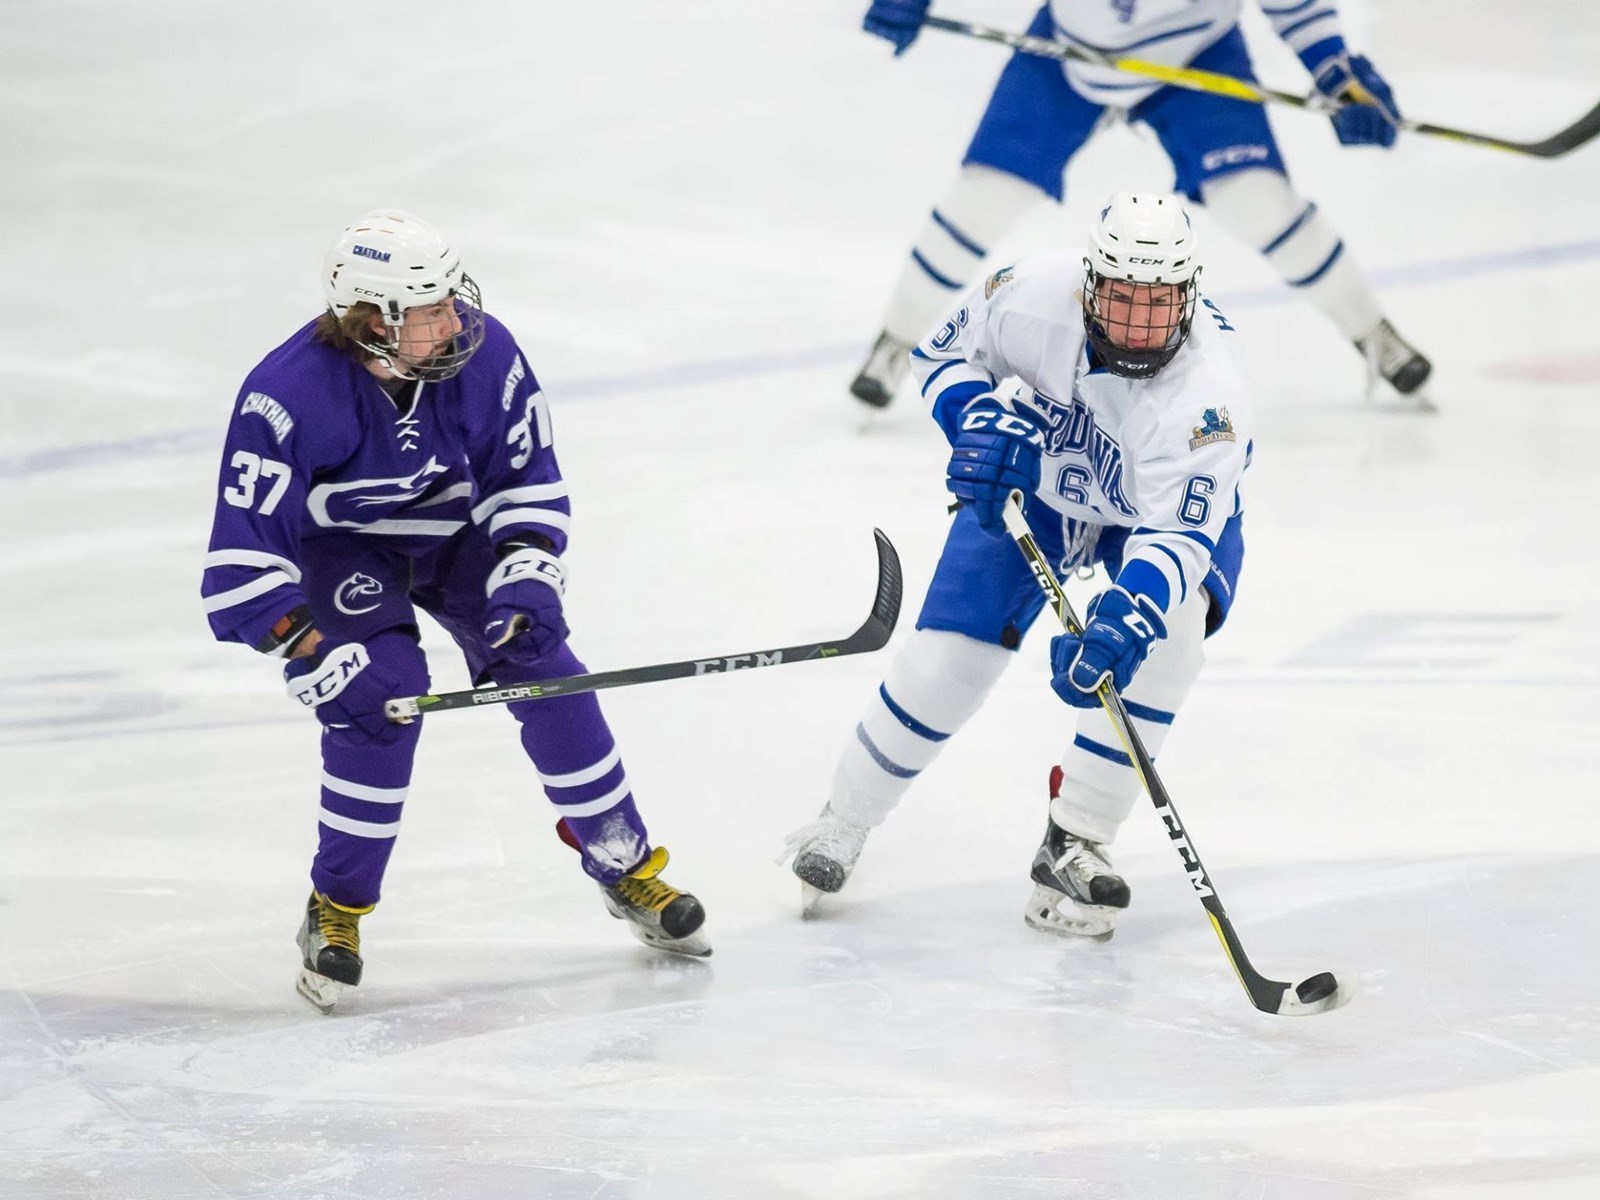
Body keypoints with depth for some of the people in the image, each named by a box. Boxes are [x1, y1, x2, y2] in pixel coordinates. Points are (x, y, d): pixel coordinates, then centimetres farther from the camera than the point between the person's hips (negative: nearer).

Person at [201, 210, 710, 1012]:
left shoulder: (482, 352, -22)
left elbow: (528, 478, -6)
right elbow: (244, 558, -31)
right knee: (381, 692, -24)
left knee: (542, 670, -10)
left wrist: (526, 575, -21)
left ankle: (626, 868, 8)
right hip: (338, 546, -4)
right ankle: (336, 909, -7)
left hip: (454, 530, 4)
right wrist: (311, 654, -37)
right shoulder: (290, 395, -33)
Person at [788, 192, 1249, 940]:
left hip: (1169, 506, -2)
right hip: (1034, 486, 2)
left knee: (1165, 631, -30)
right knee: (945, 661, -7)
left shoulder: (1208, 392, -39)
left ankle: (1073, 845, -16)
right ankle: (844, 819, 21)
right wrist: (980, 422, -29)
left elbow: (1177, 535, -45)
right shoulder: (1031, 296, -31)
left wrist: (1121, 623, -62)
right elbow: (943, 353, -10)